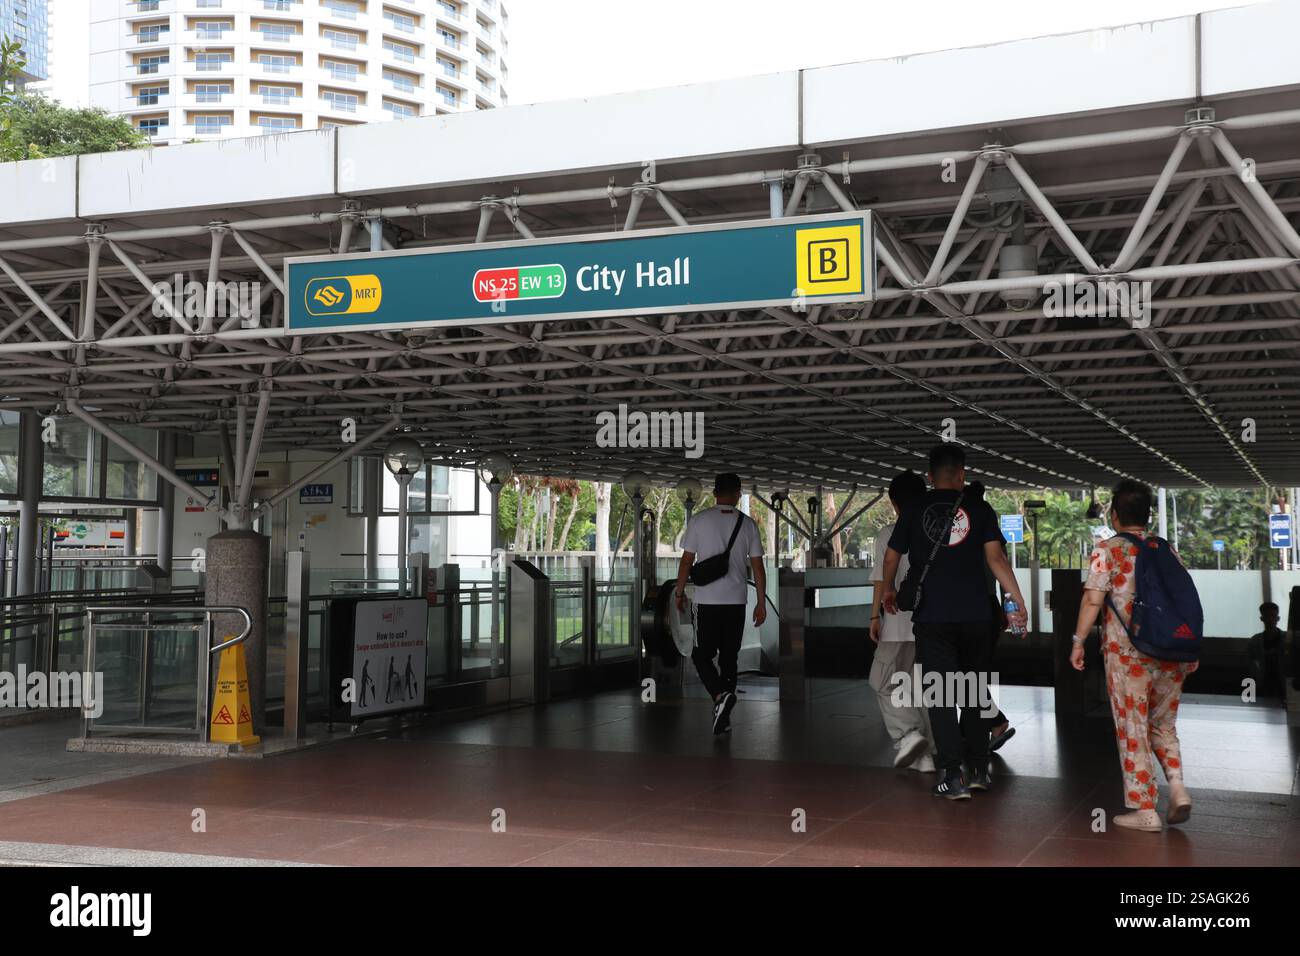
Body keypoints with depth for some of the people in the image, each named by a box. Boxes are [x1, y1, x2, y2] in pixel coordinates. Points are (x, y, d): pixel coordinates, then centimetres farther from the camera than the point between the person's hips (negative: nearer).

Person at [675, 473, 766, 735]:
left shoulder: (699, 520, -3)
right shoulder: (748, 524, 3)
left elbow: (687, 560, -1)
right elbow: (757, 566, 3)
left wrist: (680, 592, 10)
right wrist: (761, 602, 9)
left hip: (707, 600, -2)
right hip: (737, 600, 2)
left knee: (702, 655, 7)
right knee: (729, 657, 11)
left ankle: (721, 695, -18)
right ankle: (723, 715, 12)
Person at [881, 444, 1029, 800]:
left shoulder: (916, 509, 4)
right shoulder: (979, 509, 2)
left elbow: (891, 556, 12)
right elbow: (995, 557, -7)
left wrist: (888, 591, 29)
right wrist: (1018, 600, -4)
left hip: (931, 616, -1)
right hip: (974, 615, 1)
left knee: (941, 693, 1)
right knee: (975, 690, 15)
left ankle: (954, 775, -6)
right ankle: (978, 769, 19)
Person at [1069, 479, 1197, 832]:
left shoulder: (1107, 551, -4)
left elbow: (1093, 599, -10)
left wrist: (1079, 641, -2)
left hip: (1126, 653, -4)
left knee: (1132, 730, 3)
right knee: (1163, 724, 18)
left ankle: (1144, 810, 4)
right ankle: (1177, 789, 1)